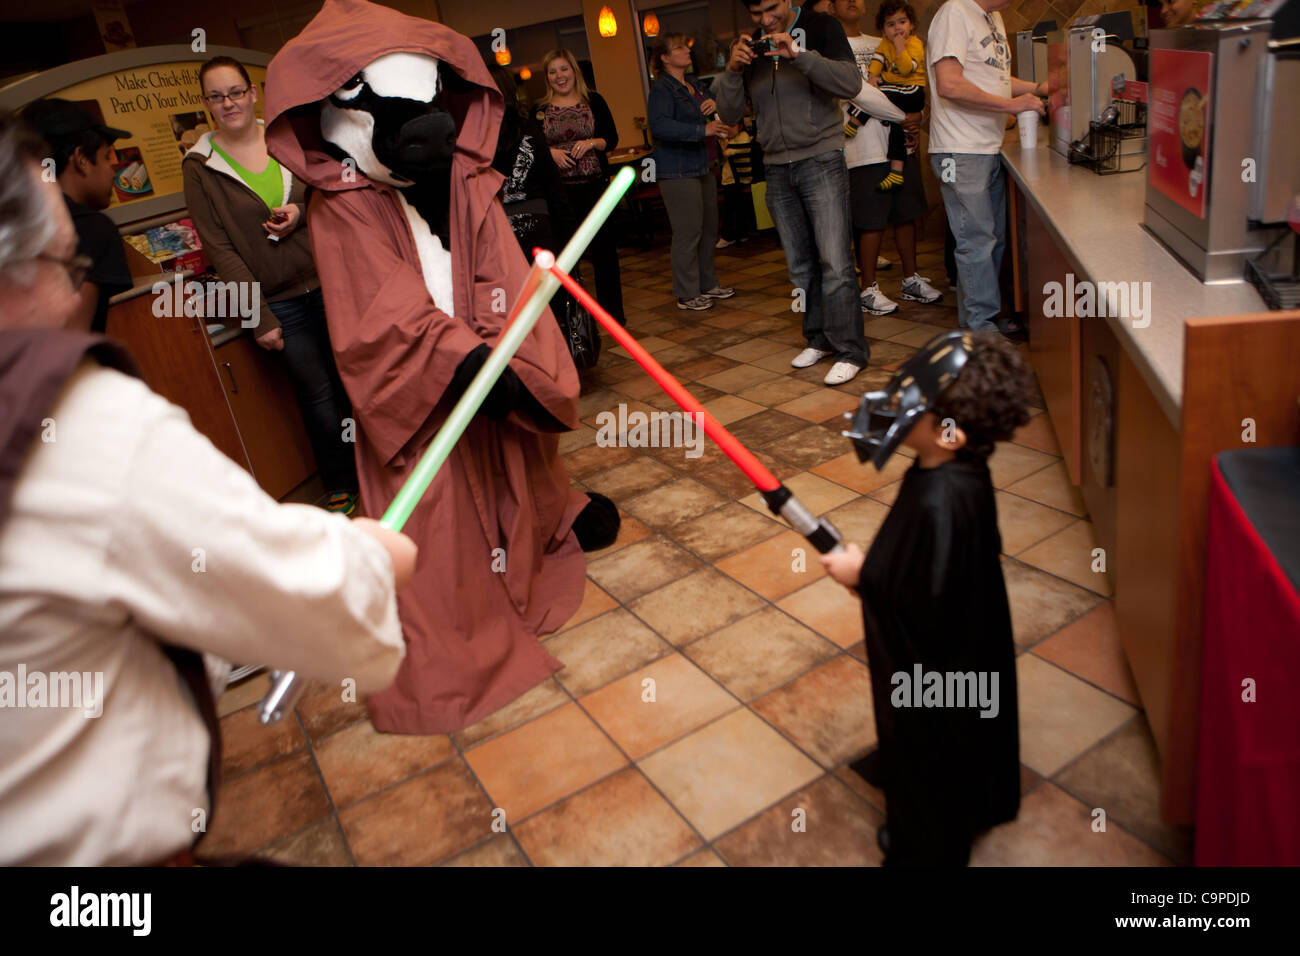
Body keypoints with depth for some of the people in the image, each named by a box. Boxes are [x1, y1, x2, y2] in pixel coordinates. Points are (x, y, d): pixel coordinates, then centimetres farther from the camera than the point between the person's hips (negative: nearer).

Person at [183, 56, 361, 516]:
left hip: (326, 280, 2)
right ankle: (339, 485, 22)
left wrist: (303, 210, -11)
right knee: (317, 393, 2)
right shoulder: (201, 167, -2)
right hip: (278, 299, -2)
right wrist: (260, 318, -10)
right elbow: (219, 249, -5)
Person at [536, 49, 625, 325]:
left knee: (603, 247, 1)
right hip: (558, 189, 1)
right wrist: (550, 152, -12)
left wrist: (592, 142, -14)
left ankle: (613, 312, 11)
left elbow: (612, 138, 4)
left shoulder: (593, 101, 6)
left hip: (594, 185, 0)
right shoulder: (539, 110, 6)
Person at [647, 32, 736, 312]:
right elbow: (660, 126, -27)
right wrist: (702, 130, -30)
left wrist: (715, 105, 3)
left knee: (709, 229, 13)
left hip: (703, 168, 9)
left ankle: (708, 284, 25)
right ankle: (686, 294, 0)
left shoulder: (694, 85, 18)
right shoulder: (662, 89, -11)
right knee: (688, 233, -8)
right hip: (678, 171, -9)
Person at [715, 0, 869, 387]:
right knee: (800, 265, 8)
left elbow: (851, 83, -15)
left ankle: (850, 350, -5)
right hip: (777, 169, 5)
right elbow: (729, 115, 5)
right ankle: (819, 338, 21)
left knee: (835, 262, -10)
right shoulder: (748, 46, 10)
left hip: (821, 160, -4)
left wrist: (797, 54, -24)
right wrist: (733, 70, -12)